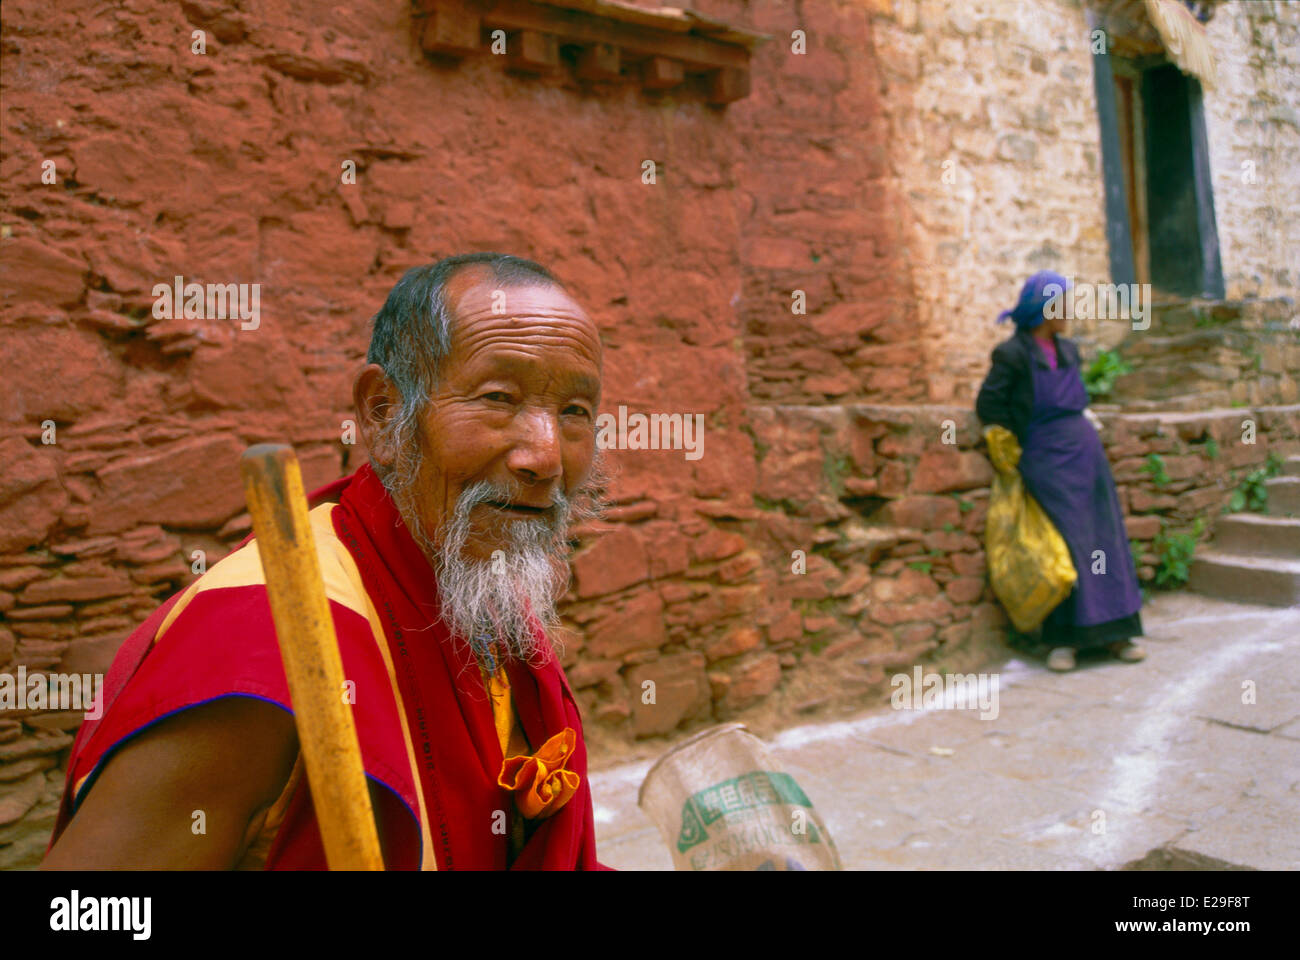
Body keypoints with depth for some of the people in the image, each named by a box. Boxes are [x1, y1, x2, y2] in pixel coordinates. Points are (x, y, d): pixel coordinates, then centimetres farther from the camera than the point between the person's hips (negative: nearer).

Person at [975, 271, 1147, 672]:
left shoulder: (1067, 350, 13)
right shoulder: (1013, 353, -6)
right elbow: (988, 404, -7)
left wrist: (1082, 414, 10)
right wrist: (1026, 436, -2)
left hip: (1086, 454, 7)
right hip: (1048, 460, -6)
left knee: (1105, 539, 5)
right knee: (1065, 543, -9)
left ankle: (1116, 630, 14)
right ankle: (1064, 638, 2)